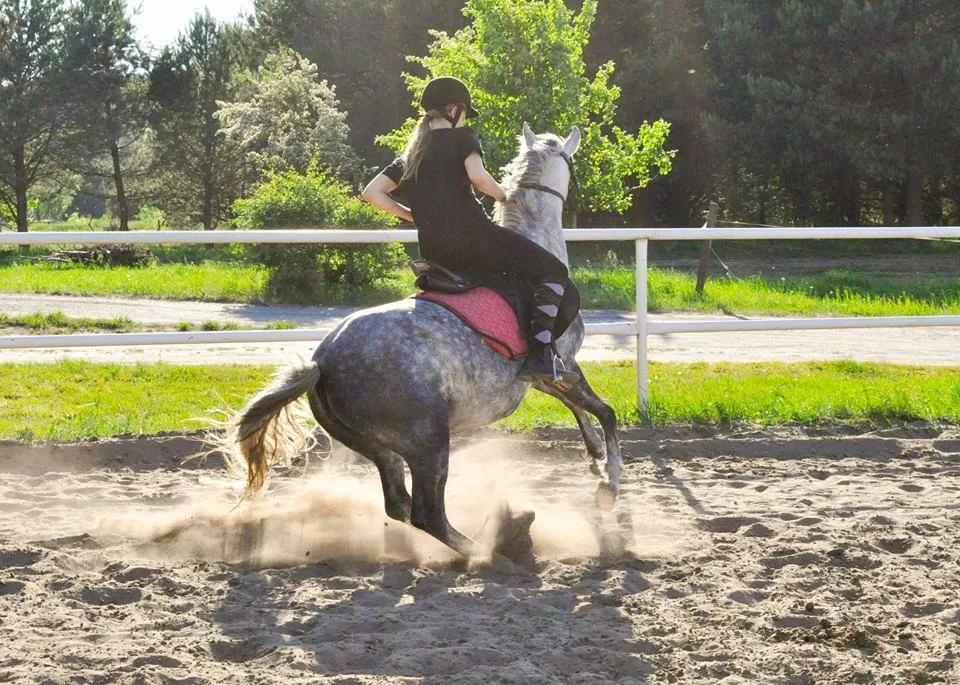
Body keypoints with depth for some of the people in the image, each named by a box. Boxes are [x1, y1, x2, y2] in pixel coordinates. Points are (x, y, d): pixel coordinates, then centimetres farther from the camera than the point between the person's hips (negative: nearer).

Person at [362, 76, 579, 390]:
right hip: (472, 233, -7)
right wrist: (504, 196, 4)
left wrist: (413, 215, 19)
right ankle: (540, 356, -16)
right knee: (554, 272, 0)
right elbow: (478, 177, -14)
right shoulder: (461, 137, 4)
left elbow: (371, 193, 15)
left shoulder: (408, 156, 22)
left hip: (433, 254, 7)